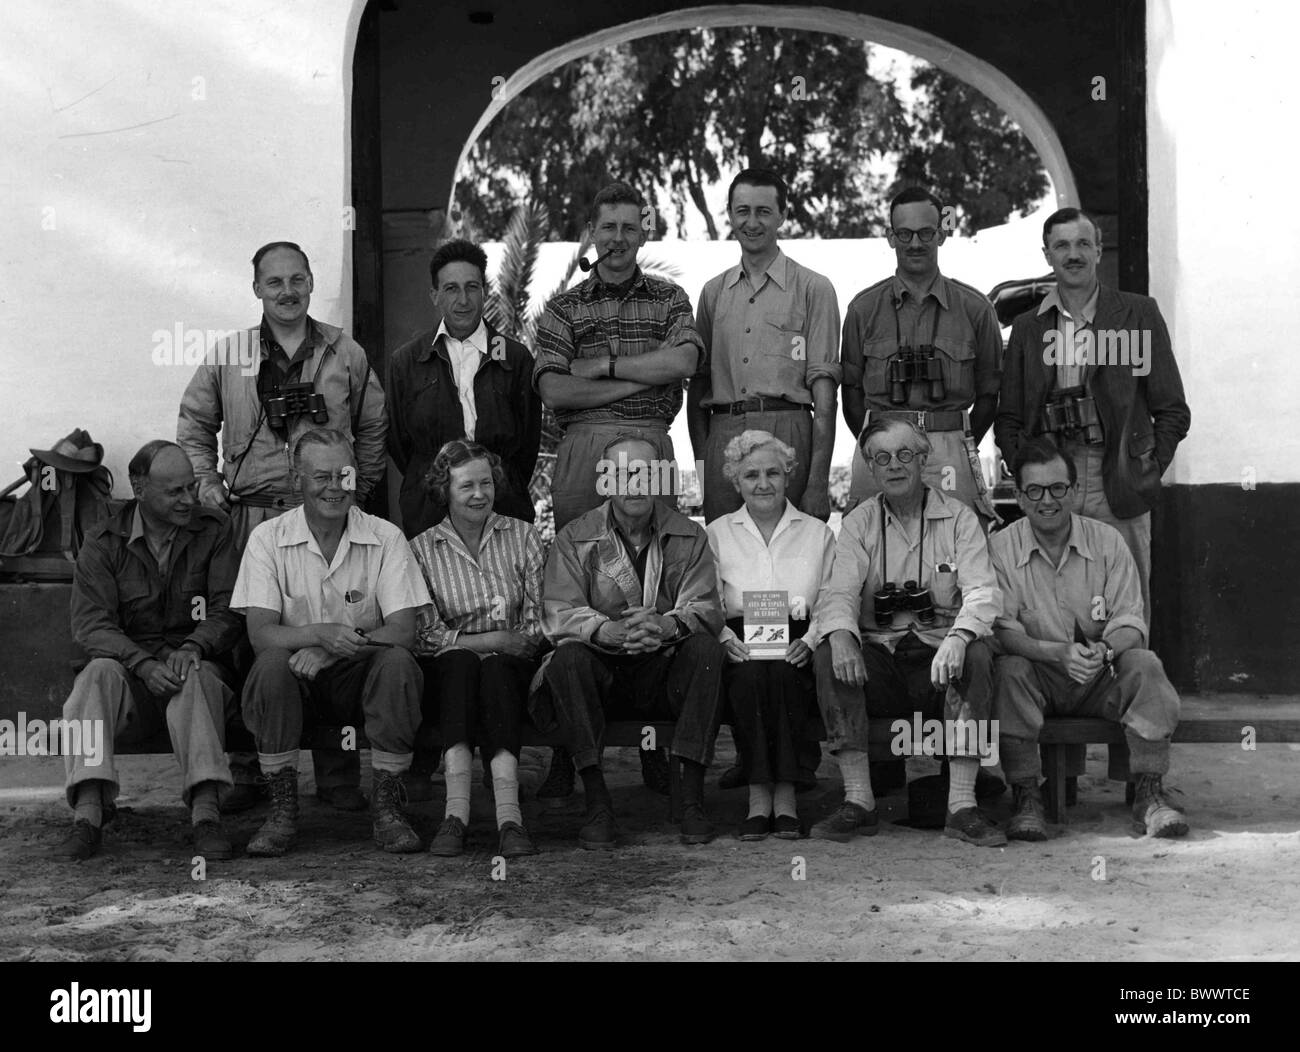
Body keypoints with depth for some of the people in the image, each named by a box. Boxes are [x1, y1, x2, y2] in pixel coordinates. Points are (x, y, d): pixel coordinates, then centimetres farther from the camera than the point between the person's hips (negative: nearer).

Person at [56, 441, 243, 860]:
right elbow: (90, 624, -7)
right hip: (130, 665, 1)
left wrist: (193, 646, -23)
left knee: (196, 676, -35)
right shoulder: (102, 544, 4)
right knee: (98, 675, -31)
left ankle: (205, 811, -45)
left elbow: (228, 611, -1)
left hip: (196, 663, -1)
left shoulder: (214, 531, 4)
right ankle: (88, 814, -39)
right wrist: (144, 664, -25)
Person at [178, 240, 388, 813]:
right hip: (251, 517, 0)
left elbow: (373, 426, 17)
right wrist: (206, 482, 6)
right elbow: (194, 423, 17)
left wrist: (361, 486, 10)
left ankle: (337, 774, 8)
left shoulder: (345, 353, 9)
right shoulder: (227, 356, 9)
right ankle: (246, 774, 11)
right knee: (248, 643, 1)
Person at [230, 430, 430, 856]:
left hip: (360, 676, 0)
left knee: (398, 663, -31)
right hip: (297, 676, 0)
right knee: (272, 664, -32)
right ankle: (283, 806, -14)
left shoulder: (386, 537, -4)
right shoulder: (268, 538, -3)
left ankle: (386, 805, -14)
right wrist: (320, 633, -33)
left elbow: (403, 632, -13)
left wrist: (332, 650, -28)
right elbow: (260, 633, -13)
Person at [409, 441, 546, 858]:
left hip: (511, 668, 1)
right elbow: (427, 636, -2)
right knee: (461, 662, -34)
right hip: (446, 673, -1)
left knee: (494, 670, -33)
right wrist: (498, 639, -11)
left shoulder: (523, 537, 10)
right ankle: (508, 816, -46)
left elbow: (537, 624, 5)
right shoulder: (422, 548, 6)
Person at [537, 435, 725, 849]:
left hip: (666, 669, 1)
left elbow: (706, 609, -7)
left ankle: (692, 797, -25)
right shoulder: (574, 539, 2)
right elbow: (558, 615, -11)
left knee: (705, 647, -28)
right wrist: (608, 631, -33)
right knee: (568, 656, -31)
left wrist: (668, 624, -31)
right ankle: (596, 802, -27)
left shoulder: (689, 536, 6)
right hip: (602, 672, -1)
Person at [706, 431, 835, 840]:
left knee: (781, 672, -34)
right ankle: (760, 795, -30)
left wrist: (808, 642, -12)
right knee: (750, 673, -34)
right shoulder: (717, 533, 15)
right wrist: (727, 640, -14)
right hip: (740, 647, 0)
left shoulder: (818, 533, 16)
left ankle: (784, 795, -30)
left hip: (796, 649, 0)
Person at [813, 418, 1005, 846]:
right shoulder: (858, 523, 8)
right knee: (828, 658, -27)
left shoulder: (958, 518, 4)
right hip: (877, 654, 1)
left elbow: (982, 592, -8)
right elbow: (840, 591, -5)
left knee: (976, 656, -32)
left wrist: (957, 637, -30)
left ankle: (962, 805, -27)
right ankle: (858, 802, -25)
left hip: (940, 655, -1)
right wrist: (841, 635, -29)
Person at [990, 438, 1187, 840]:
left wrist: (1105, 649, -27)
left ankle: (1150, 794, -17)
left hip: (1103, 675, 2)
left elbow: (1130, 621, -3)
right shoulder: (1000, 548, -5)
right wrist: (1057, 652, -30)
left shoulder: (1108, 541, 0)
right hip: (1039, 679, -1)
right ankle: (1026, 797, -23)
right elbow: (1001, 629, -13)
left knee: (1144, 664, -26)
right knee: (1009, 670, -32)